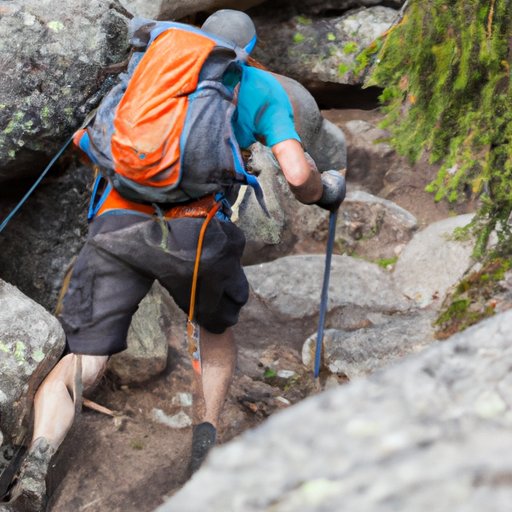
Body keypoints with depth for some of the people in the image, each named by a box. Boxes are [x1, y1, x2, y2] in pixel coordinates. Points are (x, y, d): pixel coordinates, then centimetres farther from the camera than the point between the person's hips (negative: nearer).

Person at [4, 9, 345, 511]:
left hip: (116, 224, 1)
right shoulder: (263, 87, 20)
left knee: (76, 368, 4)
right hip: (196, 231, -1)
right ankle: (206, 440, 13)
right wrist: (325, 190, 30)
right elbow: (298, 176, 7)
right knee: (218, 328, 32)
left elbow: (88, 143, 33)